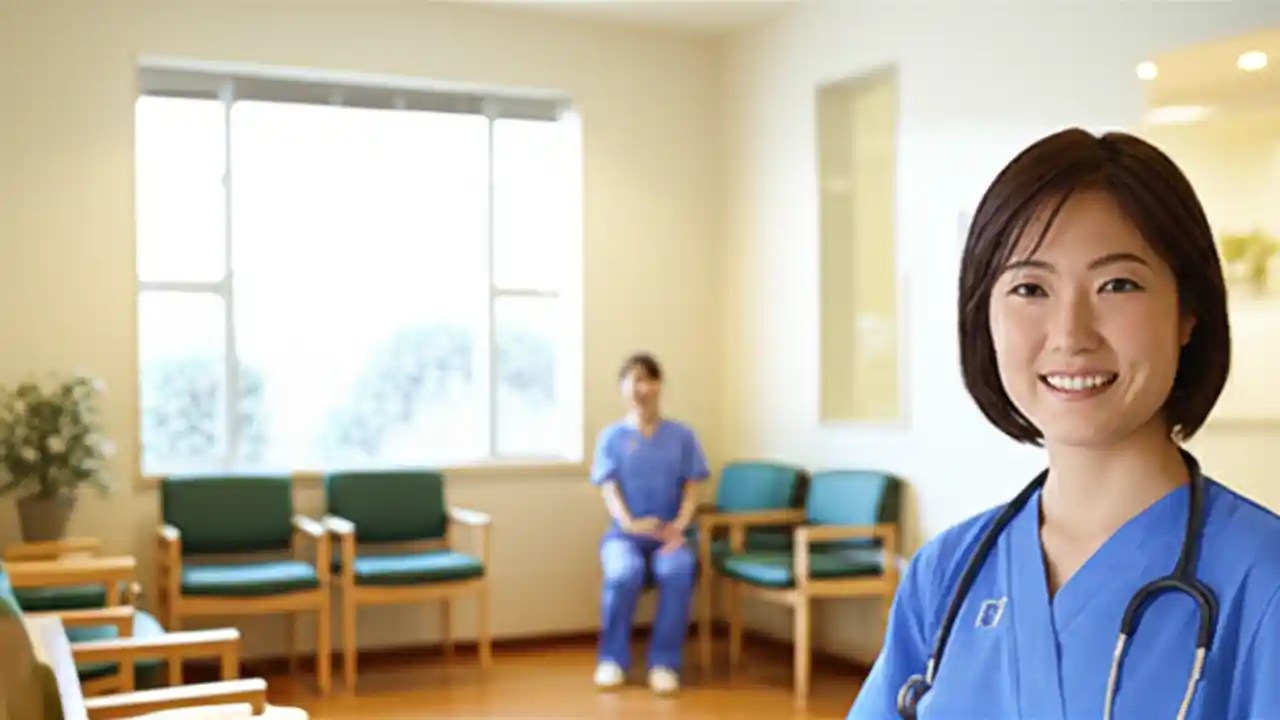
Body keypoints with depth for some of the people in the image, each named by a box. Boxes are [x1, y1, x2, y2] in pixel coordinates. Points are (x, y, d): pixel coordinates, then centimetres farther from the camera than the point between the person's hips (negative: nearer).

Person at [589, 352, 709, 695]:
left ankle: (665, 662, -22)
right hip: (624, 533, 0)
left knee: (677, 572, -35)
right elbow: (610, 490, -4)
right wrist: (629, 523, -24)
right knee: (624, 573, -35)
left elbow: (691, 489, 3)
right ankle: (613, 659, -14)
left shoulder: (681, 435, 9)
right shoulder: (611, 436, 6)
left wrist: (679, 526, -17)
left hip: (668, 533, 1)